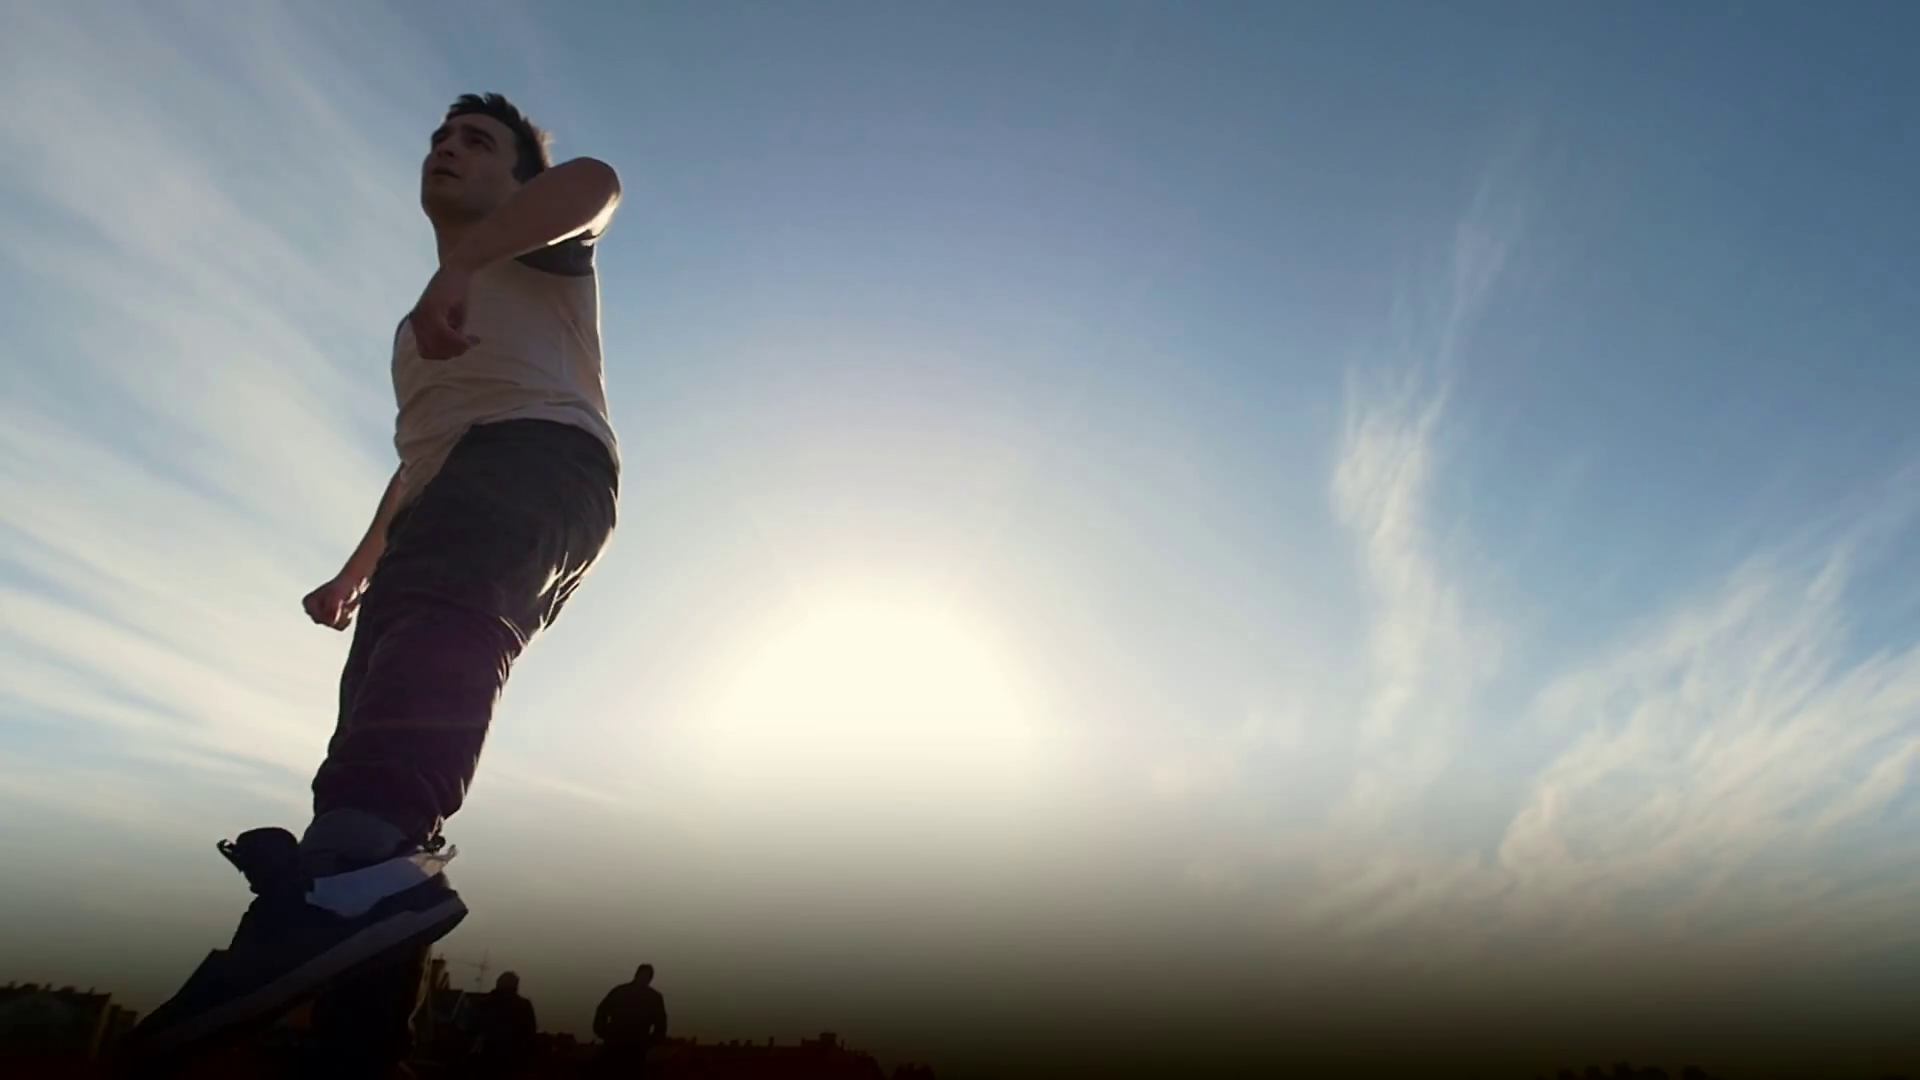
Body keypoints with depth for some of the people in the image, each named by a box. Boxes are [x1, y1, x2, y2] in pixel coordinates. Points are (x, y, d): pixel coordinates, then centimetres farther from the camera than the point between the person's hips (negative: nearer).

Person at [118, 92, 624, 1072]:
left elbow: (594, 181, -7)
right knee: (389, 695, -10)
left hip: (540, 454, -7)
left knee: (436, 604, -37)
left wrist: (461, 260, -23)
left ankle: (356, 863, -62)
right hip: (446, 532, 8)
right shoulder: (422, 330, 42)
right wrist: (356, 573, 39)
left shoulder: (538, 249, 18)